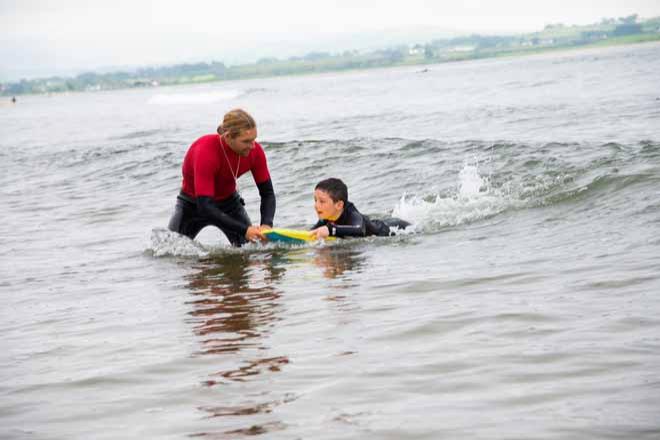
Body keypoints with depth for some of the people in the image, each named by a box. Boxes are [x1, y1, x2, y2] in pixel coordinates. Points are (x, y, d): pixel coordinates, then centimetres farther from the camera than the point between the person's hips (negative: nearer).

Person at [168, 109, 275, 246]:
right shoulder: (205, 152, -37)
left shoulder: (255, 151, -23)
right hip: (193, 204, -3)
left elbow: (267, 193, -13)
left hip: (229, 201, 3)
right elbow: (205, 207, -40)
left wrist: (266, 225, -34)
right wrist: (243, 230, -47)